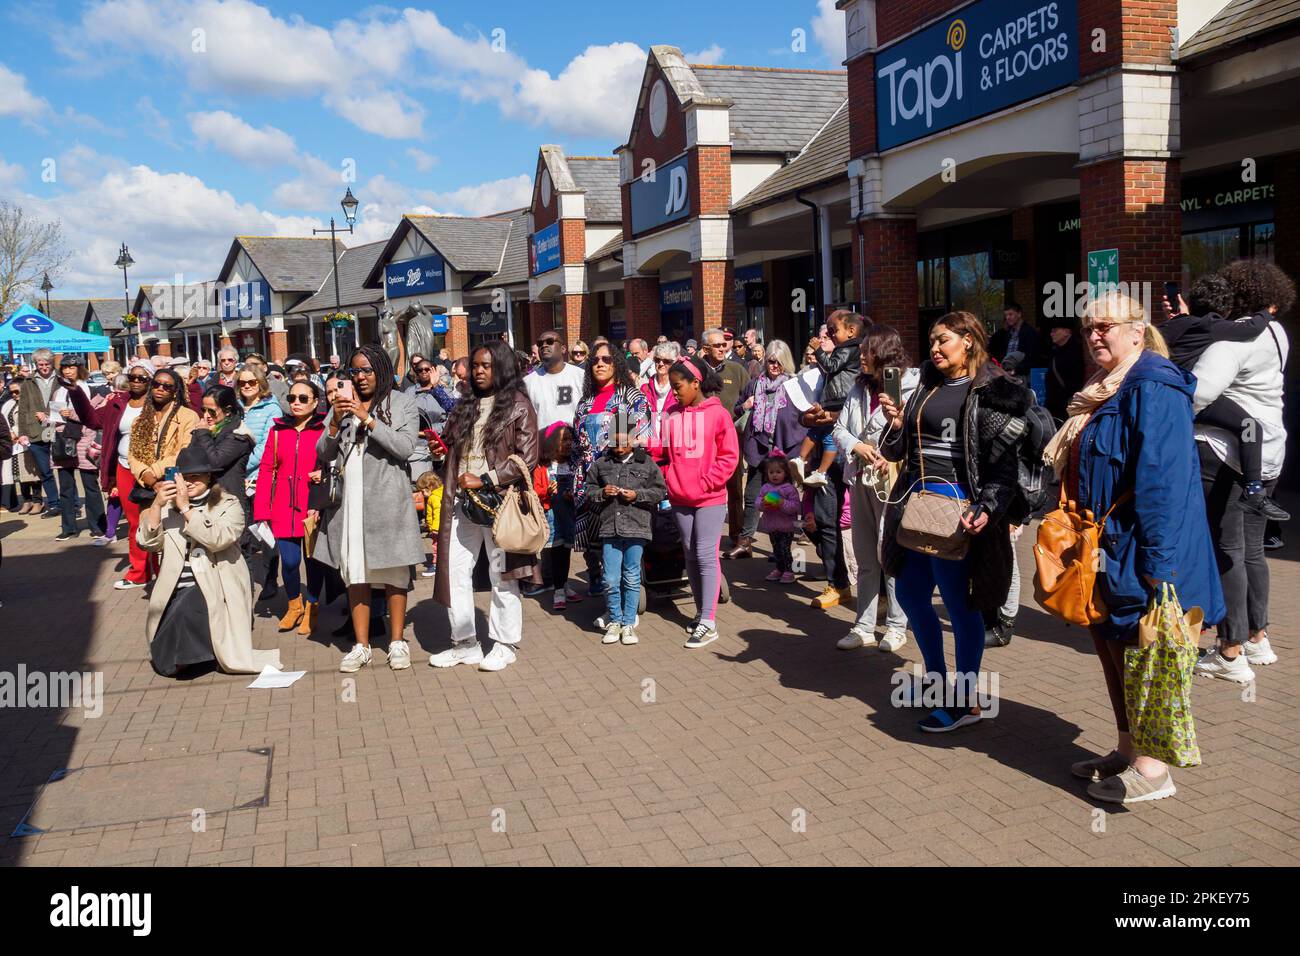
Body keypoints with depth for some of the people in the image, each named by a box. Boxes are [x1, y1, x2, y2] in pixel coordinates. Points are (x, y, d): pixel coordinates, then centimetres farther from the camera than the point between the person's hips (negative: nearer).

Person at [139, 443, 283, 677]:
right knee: (165, 664, -8)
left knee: (186, 611, -34)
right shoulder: (169, 508, 14)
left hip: (215, 589, -3)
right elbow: (147, 543, -1)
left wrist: (185, 508, -18)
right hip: (177, 592, 3)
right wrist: (157, 504, -12)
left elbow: (217, 539, -16)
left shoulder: (229, 506, 3)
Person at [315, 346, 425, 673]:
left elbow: (405, 447, -10)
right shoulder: (343, 405, 14)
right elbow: (323, 455, 9)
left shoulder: (402, 404, 4)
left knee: (393, 570, 0)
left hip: (387, 498, -3)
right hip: (349, 499, 4)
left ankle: (397, 642, 9)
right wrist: (335, 422, -8)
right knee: (354, 571, 5)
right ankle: (361, 646, 11)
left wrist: (367, 419, -14)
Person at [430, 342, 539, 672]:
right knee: (455, 572, 6)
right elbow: (452, 449, 24)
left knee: (501, 575, 3)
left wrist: (485, 481, -14)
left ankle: (505, 645, 16)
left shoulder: (518, 405, -3)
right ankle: (465, 643, 18)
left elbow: (527, 459, -10)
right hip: (462, 501, 6)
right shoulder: (466, 406, 15)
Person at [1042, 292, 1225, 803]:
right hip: (1105, 550, 10)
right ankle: (1127, 750, 30)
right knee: (1111, 649, 16)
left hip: (1136, 554, -9)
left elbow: (1164, 480, -23)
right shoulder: (1105, 390, 14)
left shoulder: (1153, 390, -17)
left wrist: (1155, 563, -25)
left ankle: (1151, 769, 14)